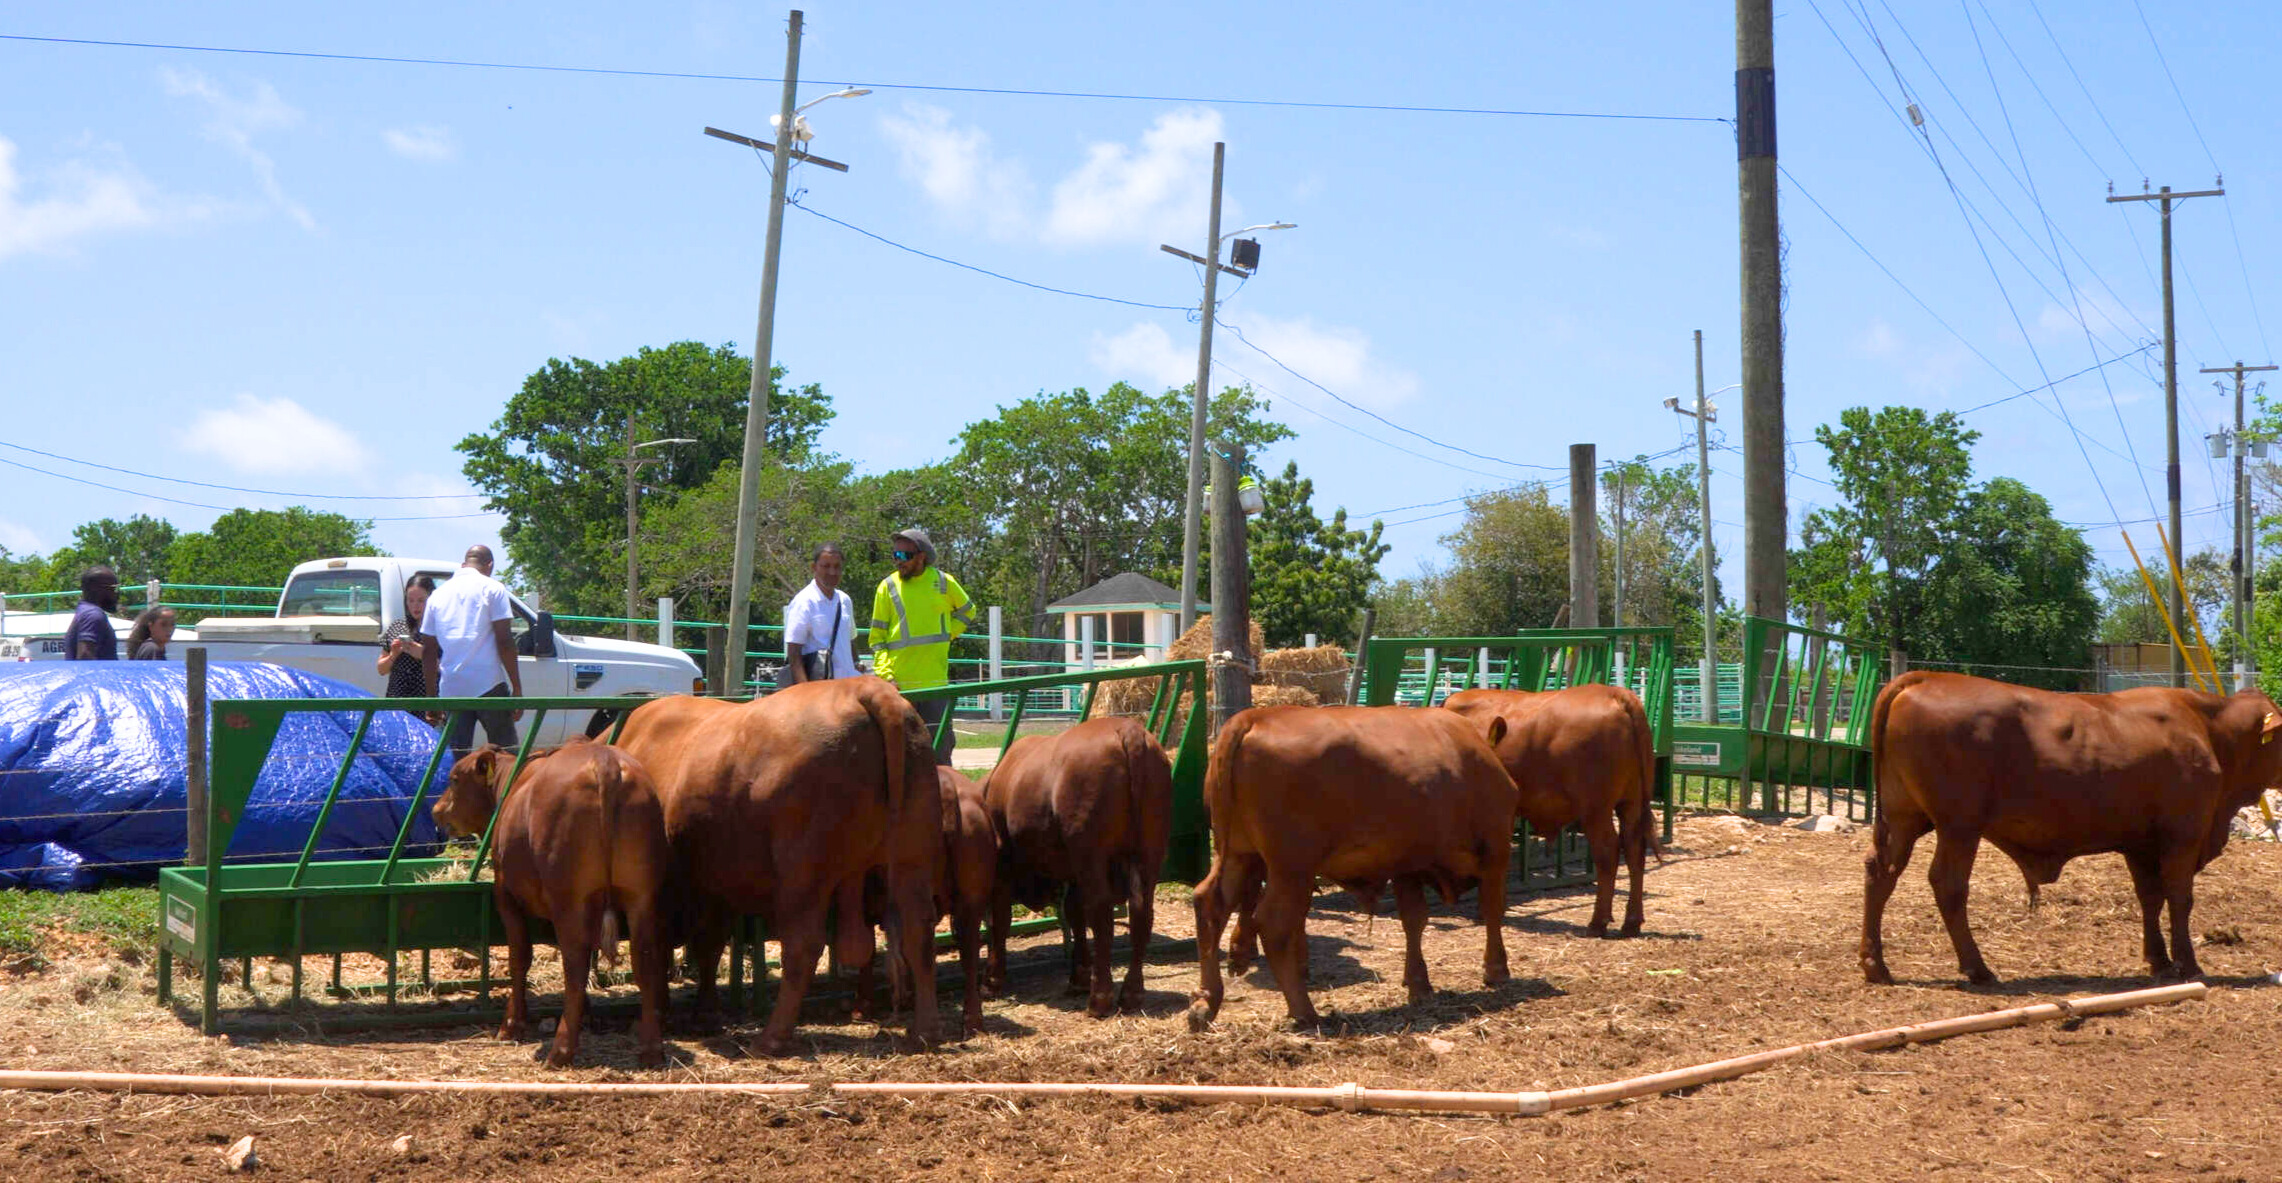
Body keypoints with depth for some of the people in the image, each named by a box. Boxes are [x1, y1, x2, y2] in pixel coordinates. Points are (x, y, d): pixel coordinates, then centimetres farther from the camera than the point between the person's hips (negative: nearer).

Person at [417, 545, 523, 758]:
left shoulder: (438, 594, 14)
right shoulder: (492, 588, 1)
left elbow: (428, 650, 14)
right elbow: (504, 641, -7)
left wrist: (431, 696, 18)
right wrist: (517, 688, -6)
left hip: (451, 690, 4)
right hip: (489, 685, -4)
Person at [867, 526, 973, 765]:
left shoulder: (943, 582, 5)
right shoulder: (888, 586, 2)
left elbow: (967, 612, 23)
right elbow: (877, 636, 3)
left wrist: (947, 635, 7)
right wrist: (885, 675, -9)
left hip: (935, 680, 1)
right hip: (899, 683, -1)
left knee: (940, 745, 3)